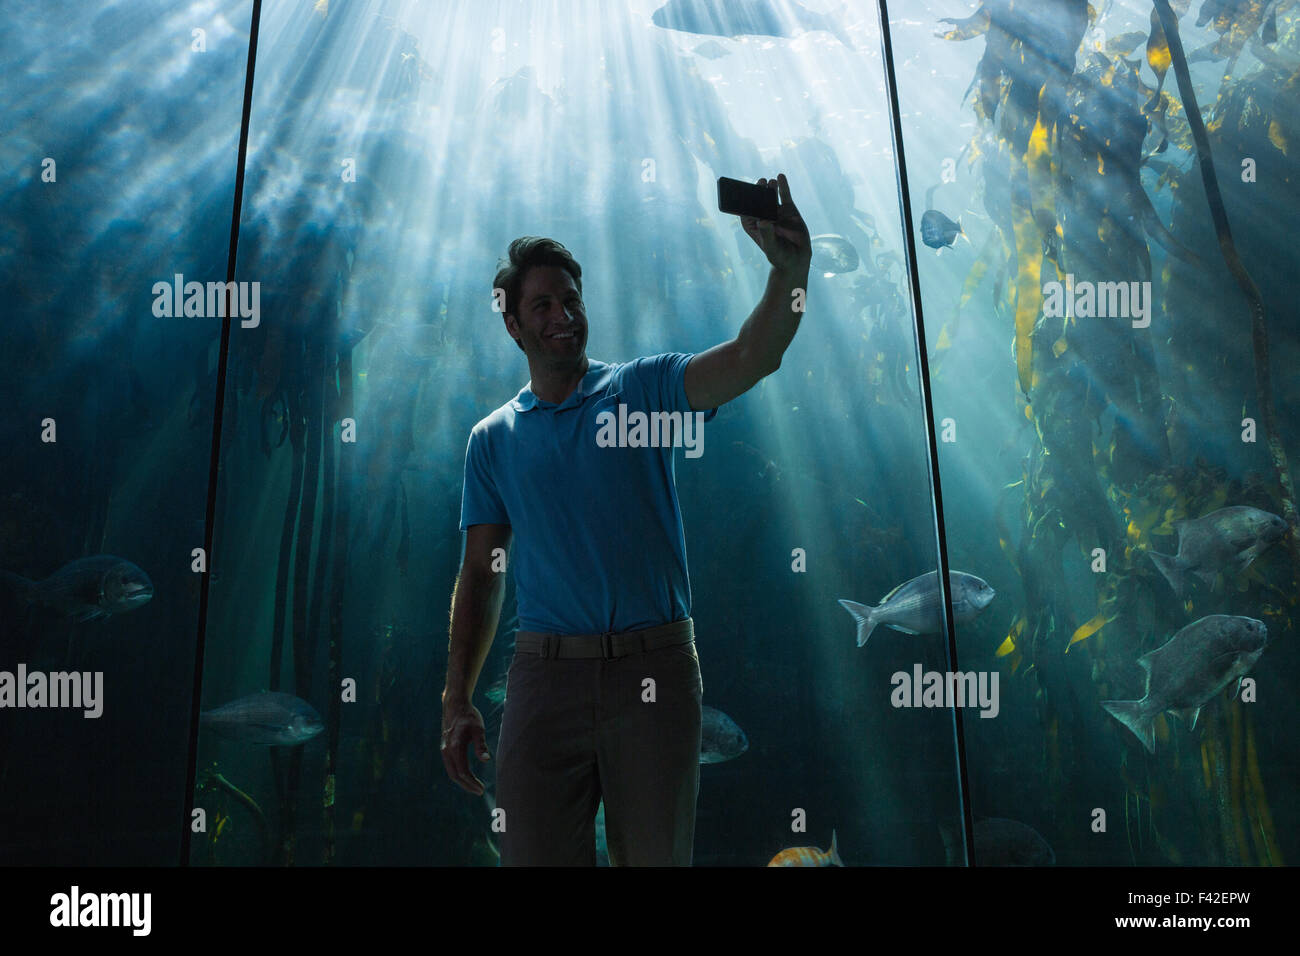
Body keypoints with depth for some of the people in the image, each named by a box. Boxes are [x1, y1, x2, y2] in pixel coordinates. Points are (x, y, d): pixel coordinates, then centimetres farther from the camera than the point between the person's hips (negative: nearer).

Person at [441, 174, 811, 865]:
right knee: (534, 854, 6)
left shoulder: (643, 387, 5)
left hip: (655, 665, -1)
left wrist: (790, 271, -30)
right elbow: (480, 572, 9)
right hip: (544, 674, 1)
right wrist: (457, 701, 4)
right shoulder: (493, 438, 10)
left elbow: (750, 359, -11)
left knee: (656, 855, 9)